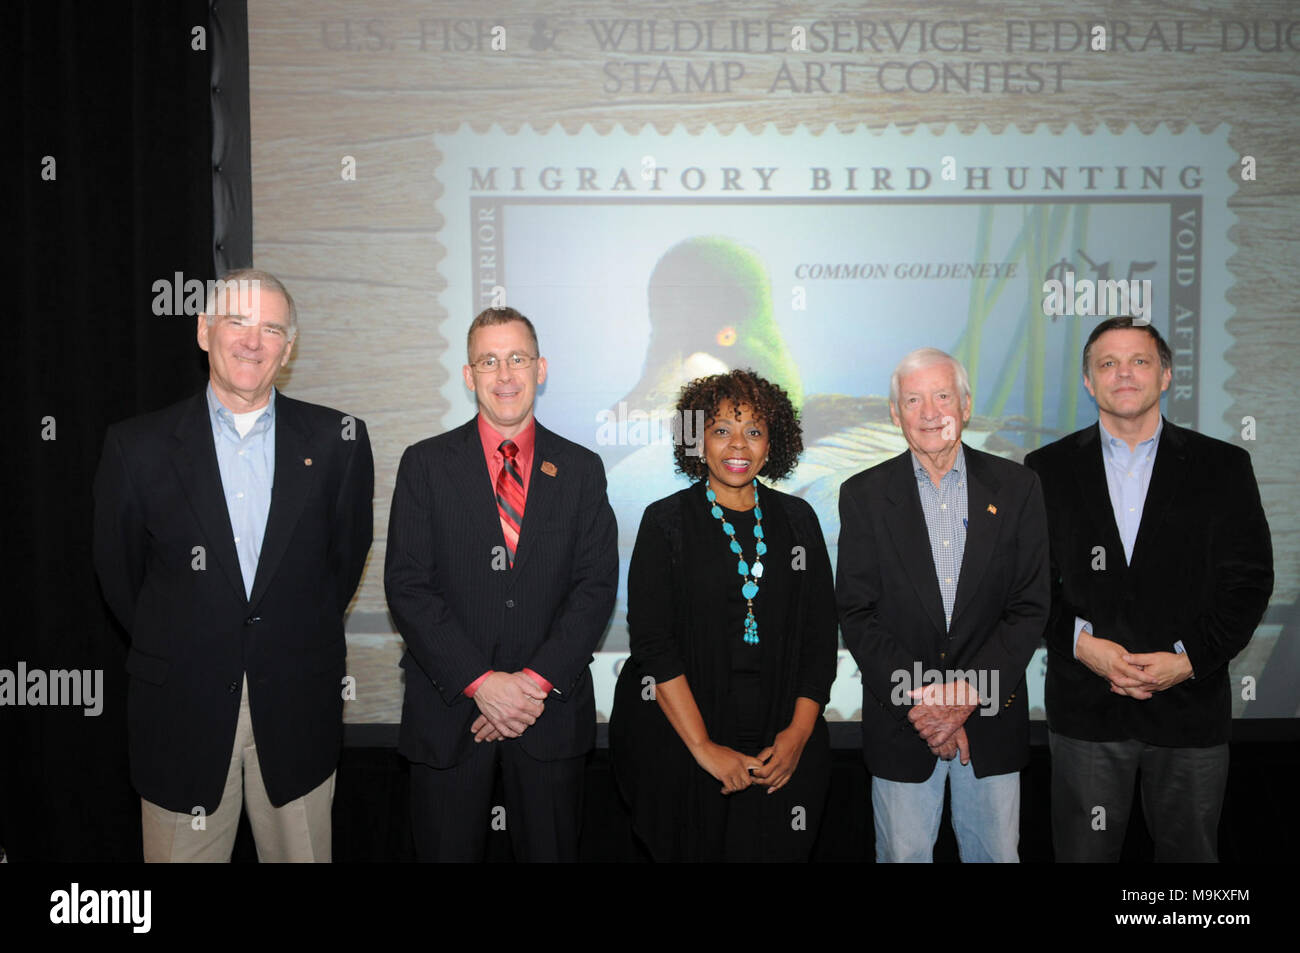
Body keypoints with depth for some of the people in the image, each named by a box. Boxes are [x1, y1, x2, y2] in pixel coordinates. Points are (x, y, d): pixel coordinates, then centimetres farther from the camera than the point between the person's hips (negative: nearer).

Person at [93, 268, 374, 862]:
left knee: (301, 853, 13)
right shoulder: (137, 446, -3)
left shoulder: (337, 441, -2)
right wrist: (170, 652, 9)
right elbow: (118, 572, 6)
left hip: (298, 714, 1)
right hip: (182, 714, 0)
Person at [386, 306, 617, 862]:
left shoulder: (581, 470, 4)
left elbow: (596, 587, -2)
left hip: (552, 710, 1)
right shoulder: (425, 465, 1)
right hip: (447, 711, -1)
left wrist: (535, 682, -13)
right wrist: (481, 682, -14)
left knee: (550, 851, 12)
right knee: (446, 851, 10)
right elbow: (406, 587, -5)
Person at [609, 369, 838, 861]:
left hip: (782, 751, 2)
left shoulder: (796, 519, 6)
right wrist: (704, 748, -14)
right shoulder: (667, 521, -3)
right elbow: (652, 641, -9)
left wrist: (800, 732, -6)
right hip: (683, 749, -2)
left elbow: (821, 634, 6)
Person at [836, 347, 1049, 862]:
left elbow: (1030, 607, -3)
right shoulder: (864, 495, -2)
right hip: (901, 723, -1)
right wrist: (920, 704, -14)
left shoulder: (1015, 487, 0)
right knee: (903, 854, 11)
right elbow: (857, 615, -5)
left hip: (992, 717, 1)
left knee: (997, 853, 14)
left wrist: (969, 692, -14)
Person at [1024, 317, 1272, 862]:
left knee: (1190, 851, 13)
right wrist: (1079, 643, -14)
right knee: (1083, 853, 9)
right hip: (1085, 709, 0)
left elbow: (1249, 580, -1)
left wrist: (1190, 658, -12)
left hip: (1191, 706, 0)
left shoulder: (1223, 467, 3)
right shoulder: (1048, 469, 4)